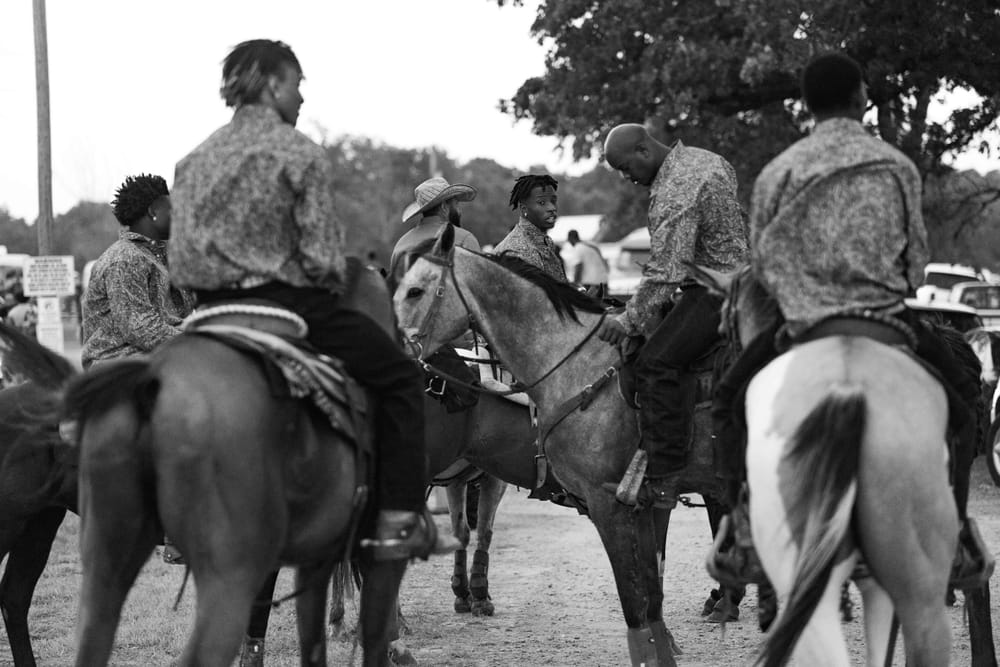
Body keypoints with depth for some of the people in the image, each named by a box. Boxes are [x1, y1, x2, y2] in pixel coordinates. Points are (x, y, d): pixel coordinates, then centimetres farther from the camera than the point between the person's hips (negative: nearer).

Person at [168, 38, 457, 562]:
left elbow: (182, 258, 8)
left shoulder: (195, 160, 9)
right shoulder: (300, 153, -10)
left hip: (214, 308, 7)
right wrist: (327, 282, 6)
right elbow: (322, 257, -14)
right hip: (289, 301, -7)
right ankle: (399, 520, 0)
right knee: (400, 376, 7)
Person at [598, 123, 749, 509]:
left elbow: (665, 272, -27)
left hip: (712, 293, -12)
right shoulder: (705, 159, 11)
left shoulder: (673, 194, -22)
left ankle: (662, 481, -29)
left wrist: (629, 321, -20)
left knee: (656, 362, -22)